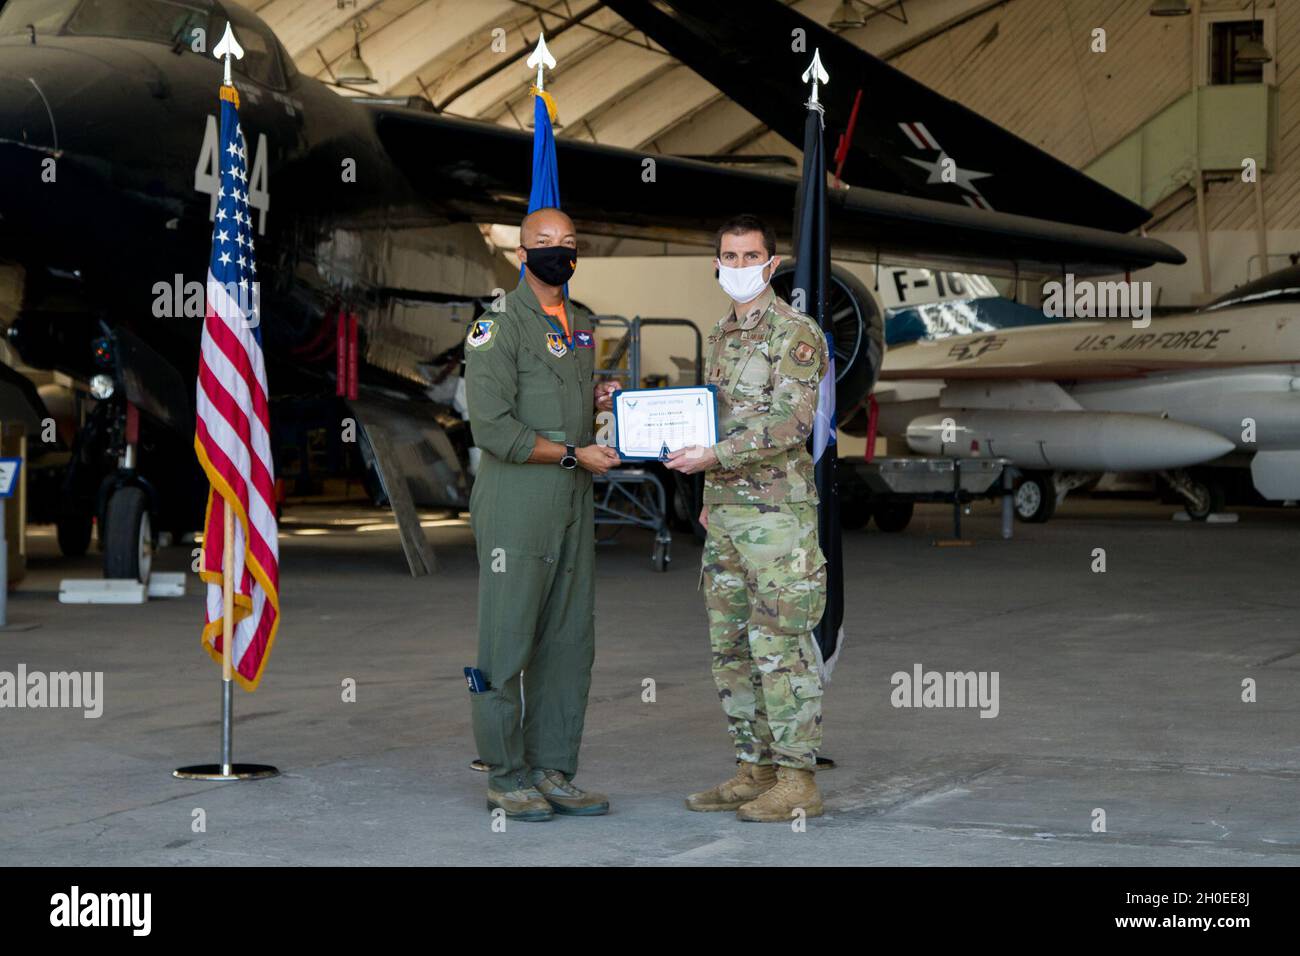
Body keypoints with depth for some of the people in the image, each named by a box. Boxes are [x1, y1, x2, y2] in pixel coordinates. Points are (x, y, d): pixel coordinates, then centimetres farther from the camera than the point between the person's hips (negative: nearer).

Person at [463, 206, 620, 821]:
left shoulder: (580, 328, 17)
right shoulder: (498, 327, -9)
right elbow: (493, 429, -16)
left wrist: (595, 402, 6)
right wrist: (574, 454, -16)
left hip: (573, 506, 8)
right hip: (515, 509, -8)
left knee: (569, 643, 9)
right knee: (507, 644, -3)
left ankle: (554, 773, 16)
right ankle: (506, 777, 4)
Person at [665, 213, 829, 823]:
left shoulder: (795, 334, -9)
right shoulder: (720, 336, 16)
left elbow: (790, 423, -19)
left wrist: (714, 457, -24)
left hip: (778, 513, -9)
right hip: (725, 513, 9)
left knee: (781, 647, -7)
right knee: (731, 647, 11)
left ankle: (796, 781, -3)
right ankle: (753, 771, 19)